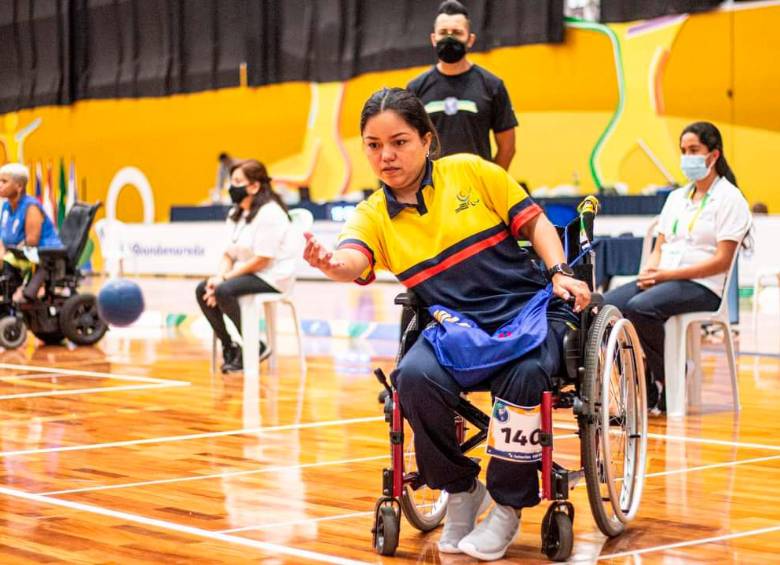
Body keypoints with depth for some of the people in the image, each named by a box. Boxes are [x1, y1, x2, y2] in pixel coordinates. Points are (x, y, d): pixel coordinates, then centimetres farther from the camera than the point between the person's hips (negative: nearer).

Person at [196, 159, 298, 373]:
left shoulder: (269, 213, -17)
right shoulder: (236, 214, 13)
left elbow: (261, 261, -21)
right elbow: (229, 253, 12)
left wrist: (225, 278, -16)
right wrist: (218, 276, -9)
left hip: (272, 277, -9)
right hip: (246, 273, 9)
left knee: (224, 291, -29)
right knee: (202, 290, -8)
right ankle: (228, 346, 3)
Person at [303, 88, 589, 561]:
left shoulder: (471, 172, 0)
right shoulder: (374, 215, 3)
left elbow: (532, 220, 8)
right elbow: (354, 261, -20)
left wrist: (561, 272, -9)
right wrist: (331, 263, -44)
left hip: (528, 306, -2)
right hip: (457, 325, 2)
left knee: (523, 376, -35)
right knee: (414, 376, -31)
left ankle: (508, 505, -10)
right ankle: (460, 489, -4)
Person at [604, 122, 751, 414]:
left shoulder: (729, 199, -2)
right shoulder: (676, 197, 20)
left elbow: (721, 261, -11)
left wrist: (666, 274, -16)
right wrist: (649, 272, -5)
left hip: (703, 287, -7)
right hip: (663, 280, 7)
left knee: (639, 308, -33)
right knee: (606, 305, -19)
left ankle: (667, 383, -13)